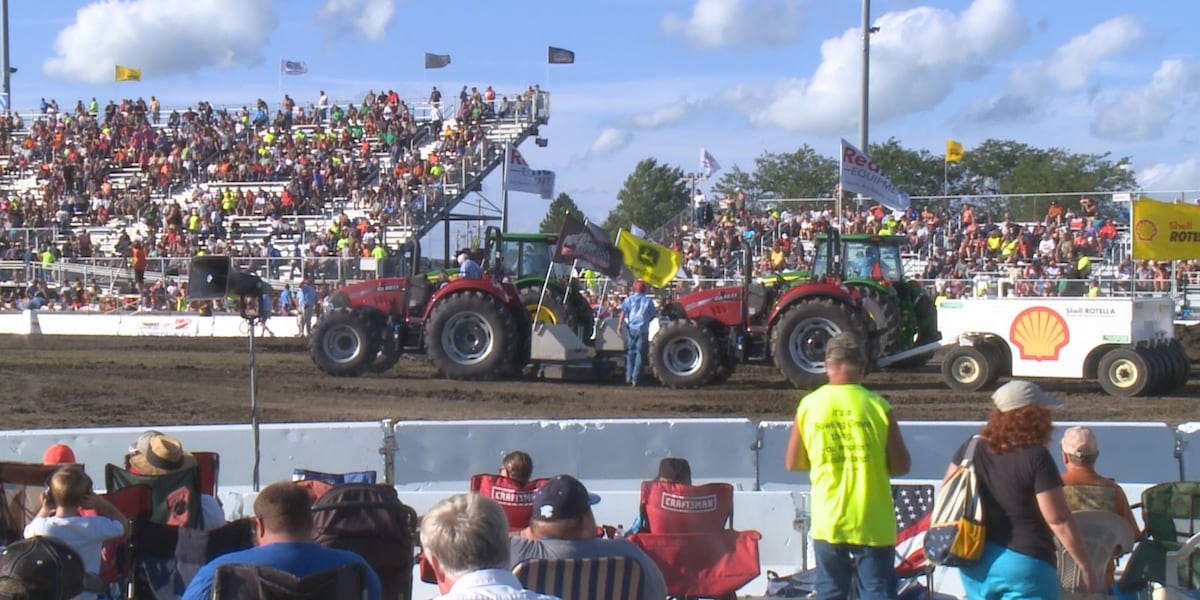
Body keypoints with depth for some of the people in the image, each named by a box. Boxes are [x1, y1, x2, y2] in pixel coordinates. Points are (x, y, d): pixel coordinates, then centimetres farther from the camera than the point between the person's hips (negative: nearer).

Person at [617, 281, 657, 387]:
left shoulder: (629, 300, 6)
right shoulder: (648, 301, 7)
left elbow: (623, 312, -6)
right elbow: (653, 315, 8)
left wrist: (620, 325, -11)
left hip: (631, 328, 1)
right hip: (643, 329, -1)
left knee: (630, 352, 14)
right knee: (640, 354, 2)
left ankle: (628, 376, 6)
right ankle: (635, 379, -1)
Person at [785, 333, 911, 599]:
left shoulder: (808, 405, -3)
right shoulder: (877, 406, -8)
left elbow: (792, 463, 5)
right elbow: (901, 465, -4)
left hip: (827, 521, 2)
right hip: (873, 523, -2)